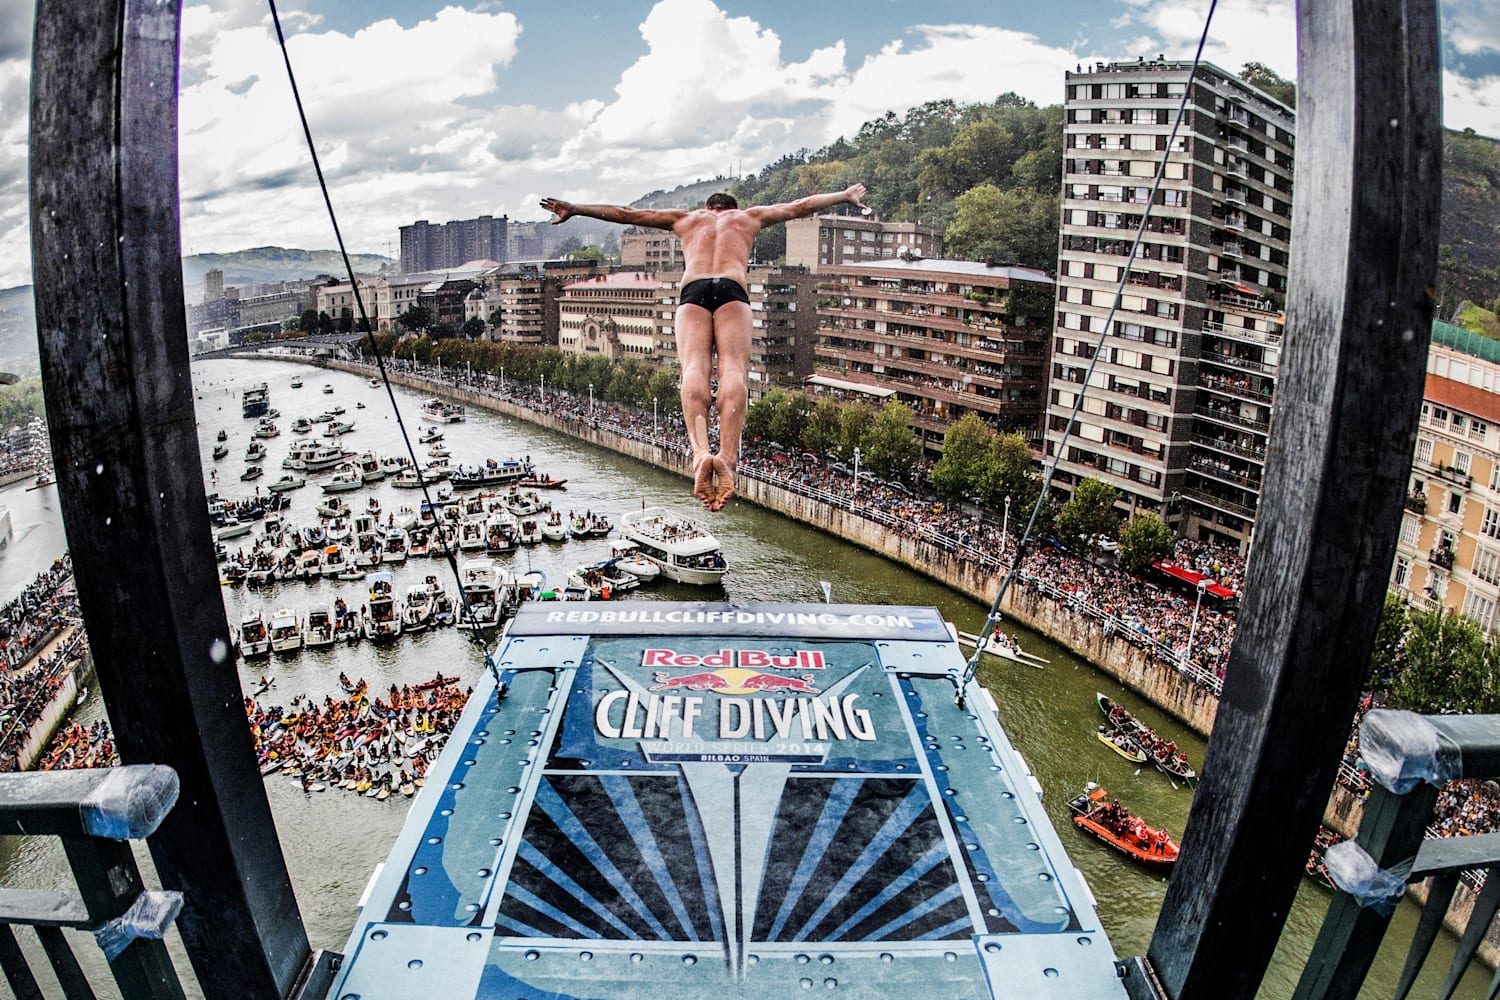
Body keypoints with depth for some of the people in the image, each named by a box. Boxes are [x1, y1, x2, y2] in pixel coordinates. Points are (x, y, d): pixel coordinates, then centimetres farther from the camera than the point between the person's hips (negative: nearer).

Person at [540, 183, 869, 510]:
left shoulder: (686, 218, 36)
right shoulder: (749, 216, 36)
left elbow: (626, 213, 36)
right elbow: (802, 206, 46)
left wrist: (575, 209, 43)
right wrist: (844, 196, 59)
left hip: (693, 291, 1)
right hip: (733, 290, 0)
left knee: (694, 368, -19)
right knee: (733, 369, -19)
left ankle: (700, 452, -45)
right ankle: (728, 456, -44)